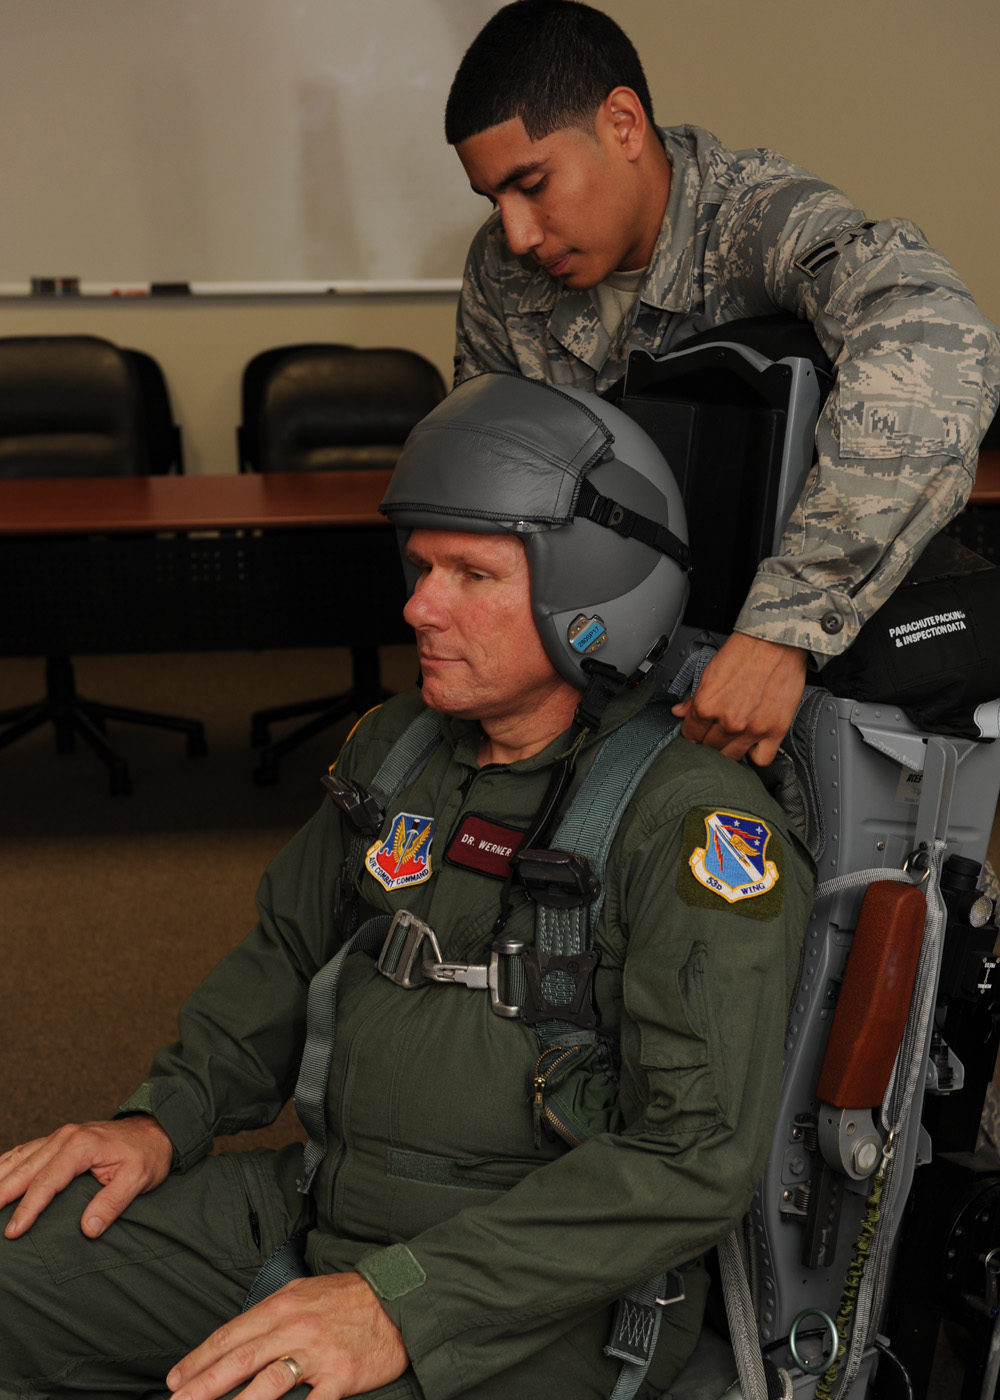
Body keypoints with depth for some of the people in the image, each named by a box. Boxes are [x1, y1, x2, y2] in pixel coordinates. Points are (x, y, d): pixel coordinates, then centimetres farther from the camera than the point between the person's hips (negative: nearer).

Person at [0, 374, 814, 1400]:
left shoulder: (696, 822, -17)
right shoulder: (397, 746, 6)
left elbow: (698, 1160, -22)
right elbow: (287, 953, 19)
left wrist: (405, 1308, -27)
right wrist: (166, 1119, 3)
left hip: (545, 1294, -6)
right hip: (318, 1203, 7)